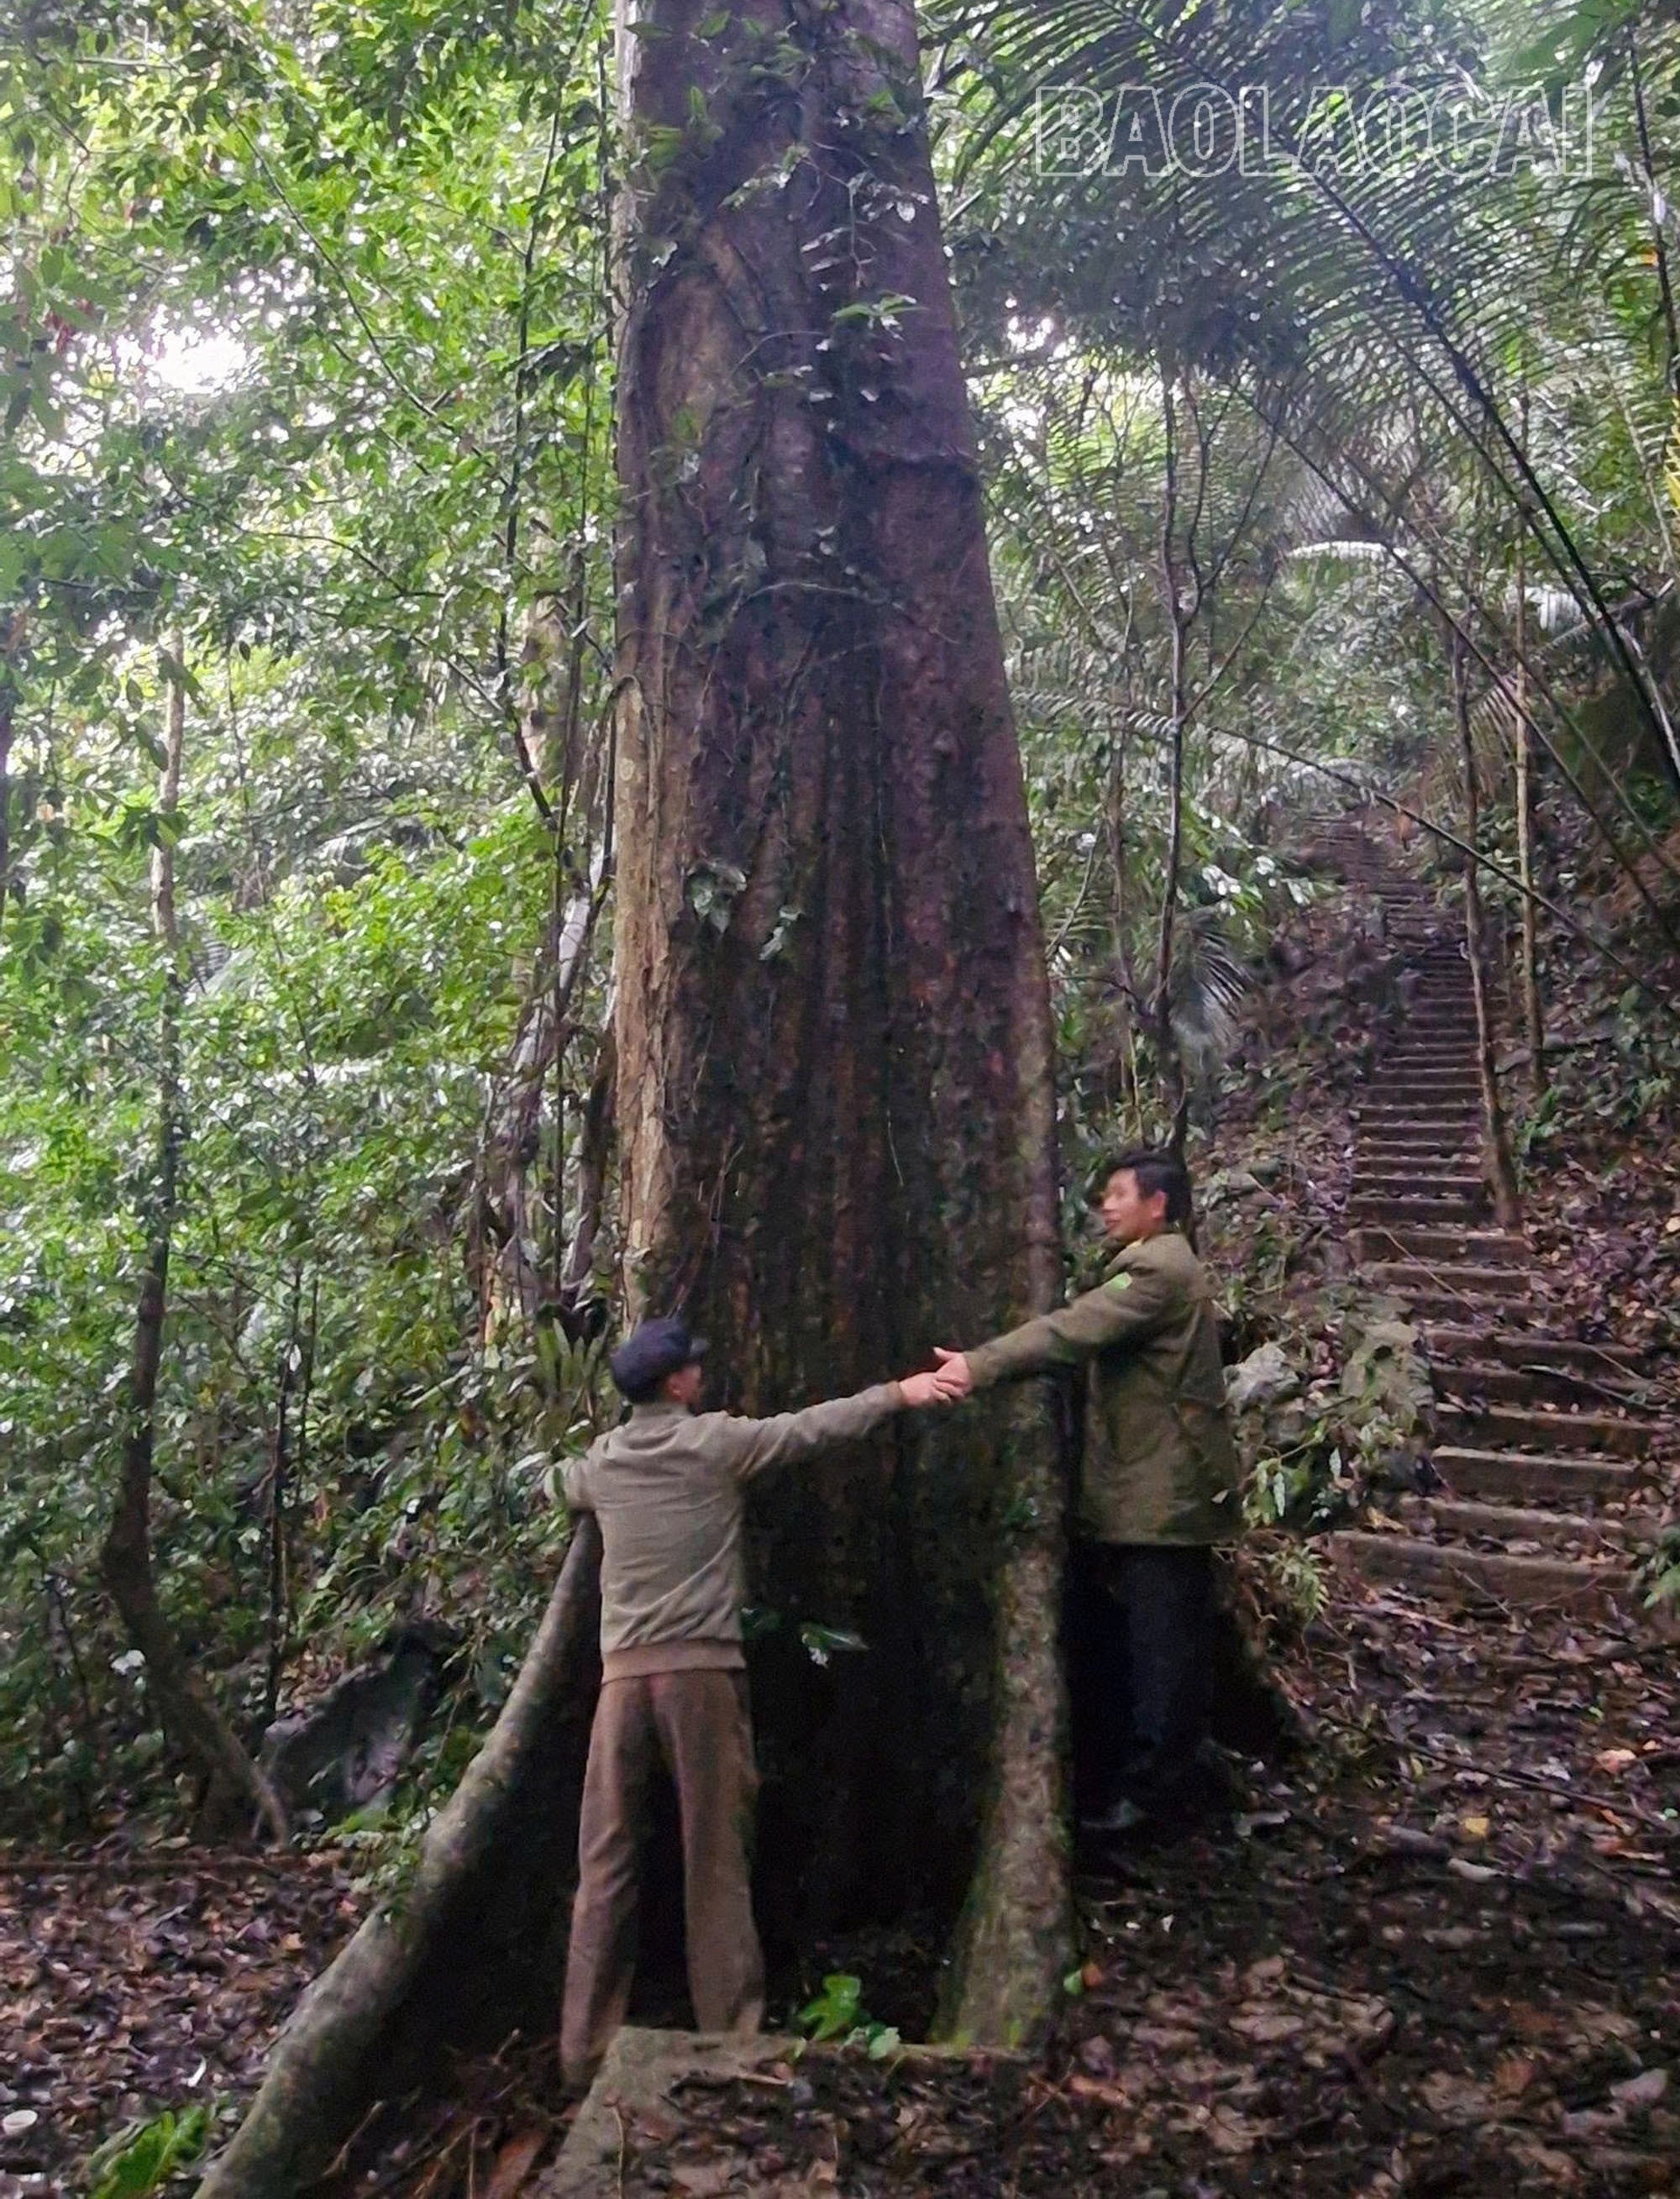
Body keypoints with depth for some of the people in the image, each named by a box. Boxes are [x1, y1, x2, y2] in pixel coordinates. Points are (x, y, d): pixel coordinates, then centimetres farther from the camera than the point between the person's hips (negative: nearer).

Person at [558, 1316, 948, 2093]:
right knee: (715, 1857, 4)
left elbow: (564, 1491, 32)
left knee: (605, 1861, 8)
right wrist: (898, 1393, 13)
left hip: (623, 1672, 4)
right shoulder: (716, 1441, -3)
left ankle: (586, 2049, 12)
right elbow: (813, 1427, 4)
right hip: (701, 1669, -3)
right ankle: (729, 2033, 11)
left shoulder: (601, 1461, 9)